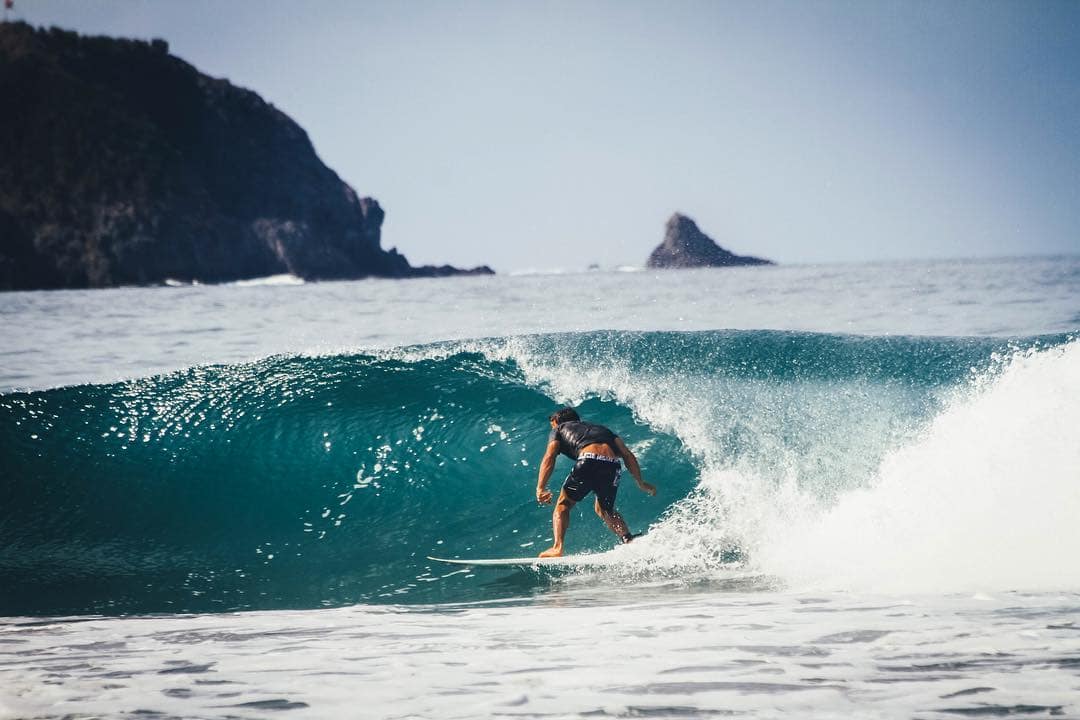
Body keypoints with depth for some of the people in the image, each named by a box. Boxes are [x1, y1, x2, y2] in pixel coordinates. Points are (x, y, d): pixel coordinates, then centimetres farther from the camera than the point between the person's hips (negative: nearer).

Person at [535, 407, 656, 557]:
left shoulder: (559, 430, 29)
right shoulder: (601, 429, 40)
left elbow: (549, 457, 10)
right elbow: (627, 455, 26)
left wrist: (540, 488, 2)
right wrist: (641, 483, 27)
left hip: (588, 460, -4)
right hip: (612, 464, 4)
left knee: (563, 505, 15)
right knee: (605, 510, 26)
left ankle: (557, 548, -3)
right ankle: (629, 539, 5)